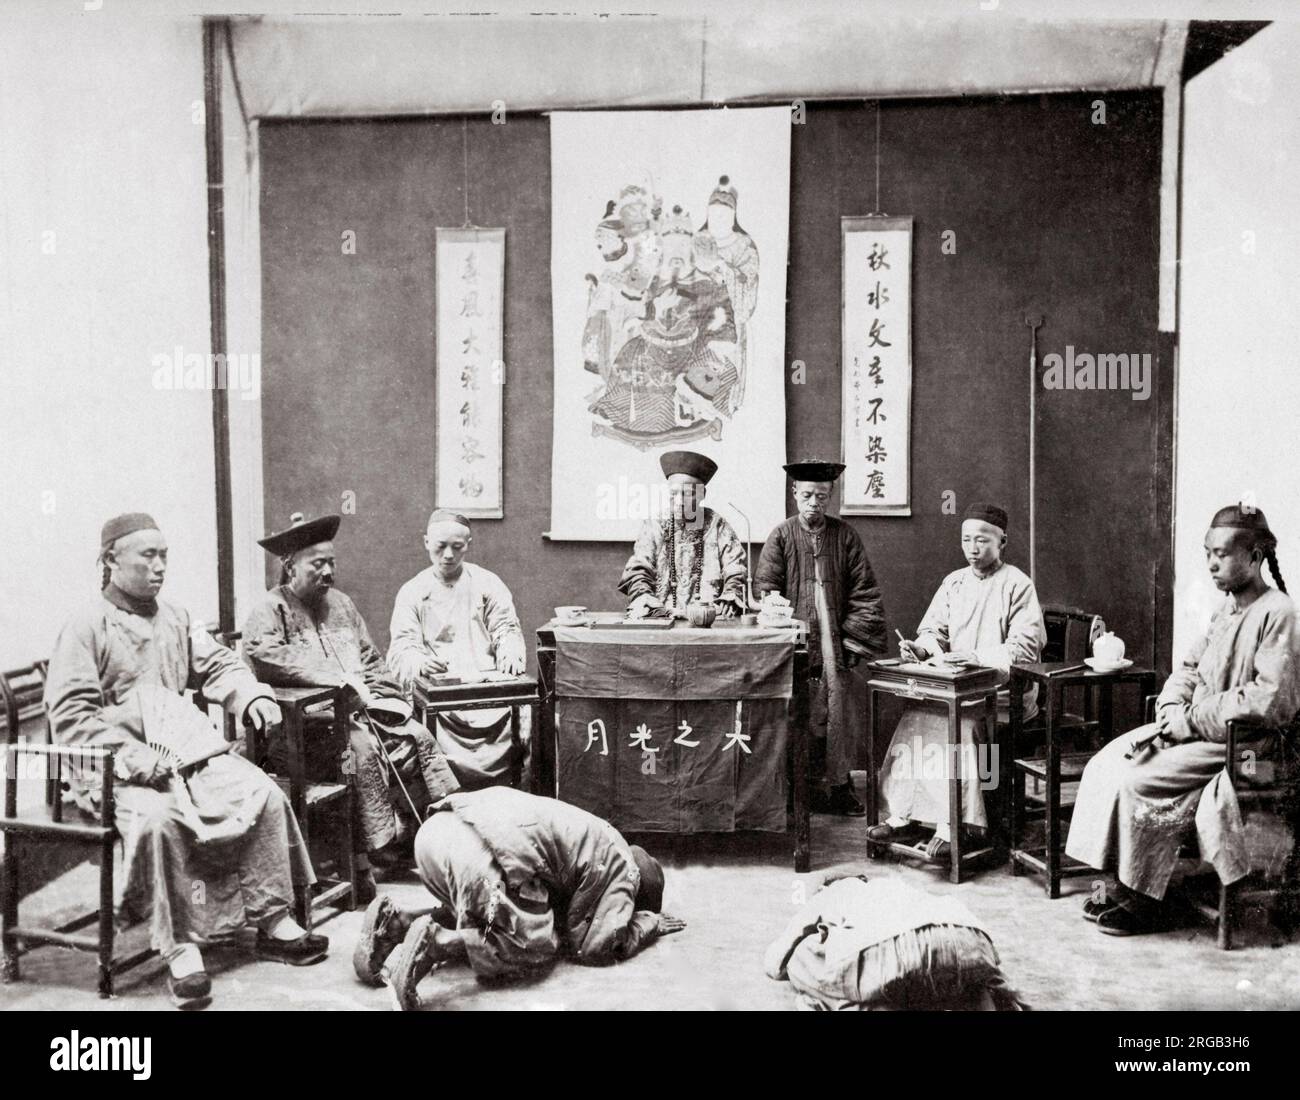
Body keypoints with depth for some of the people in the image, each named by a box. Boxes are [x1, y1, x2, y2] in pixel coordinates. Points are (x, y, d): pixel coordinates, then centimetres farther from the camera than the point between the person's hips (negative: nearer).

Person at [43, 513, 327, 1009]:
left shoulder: (174, 618, 16)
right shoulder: (86, 627, -3)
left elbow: (216, 664, 15)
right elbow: (71, 713, -9)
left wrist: (253, 697, -7)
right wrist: (129, 754, -21)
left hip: (186, 746, 6)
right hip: (114, 764, -6)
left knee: (262, 793, -14)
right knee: (158, 816, -35)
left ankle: (273, 920, -5)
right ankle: (180, 948, -24)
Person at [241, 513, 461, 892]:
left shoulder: (340, 603, 19)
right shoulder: (271, 609, -5)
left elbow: (371, 659, 24)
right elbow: (263, 655, -25)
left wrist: (372, 696, 2)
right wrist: (342, 678, -26)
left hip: (359, 709, 7)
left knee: (419, 738, -10)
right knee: (362, 747, -31)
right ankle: (376, 847, -25)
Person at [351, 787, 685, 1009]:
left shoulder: (602, 845, 36)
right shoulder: (623, 867, 12)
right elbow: (592, 947, 8)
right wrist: (648, 922, 24)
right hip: (488, 851, -9)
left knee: (476, 918, 31)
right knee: (536, 945, 7)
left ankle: (396, 921, 9)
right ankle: (437, 943, -13)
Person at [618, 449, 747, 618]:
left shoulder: (717, 525, 8)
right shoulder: (655, 525, 10)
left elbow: (736, 572, 4)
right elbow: (636, 571, 3)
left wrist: (729, 598, -15)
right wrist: (644, 598, -17)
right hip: (661, 618, 0)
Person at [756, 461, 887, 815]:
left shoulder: (845, 536, 7)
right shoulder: (780, 537, 4)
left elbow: (864, 593, 6)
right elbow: (766, 593, 0)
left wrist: (853, 636, -2)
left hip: (833, 645, 1)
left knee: (835, 716, 0)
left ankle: (840, 785, 11)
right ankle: (807, 789, 10)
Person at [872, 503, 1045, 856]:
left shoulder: (1017, 585, -4)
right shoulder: (954, 582, 15)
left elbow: (1025, 647, -13)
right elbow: (934, 629, 15)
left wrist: (976, 657, -26)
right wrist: (920, 646, -9)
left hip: (1005, 689, -5)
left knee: (956, 720, -30)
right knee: (916, 712, -19)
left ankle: (949, 825, -25)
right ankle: (904, 814, -18)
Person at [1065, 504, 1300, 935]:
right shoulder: (1227, 607, 12)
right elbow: (1189, 668, 18)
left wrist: (1192, 718, -18)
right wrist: (1171, 708, -3)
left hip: (1238, 742, -9)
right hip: (1198, 729, 9)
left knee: (1136, 781, -21)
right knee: (1105, 765, -4)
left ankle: (1146, 903, -5)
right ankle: (1124, 887, 0)